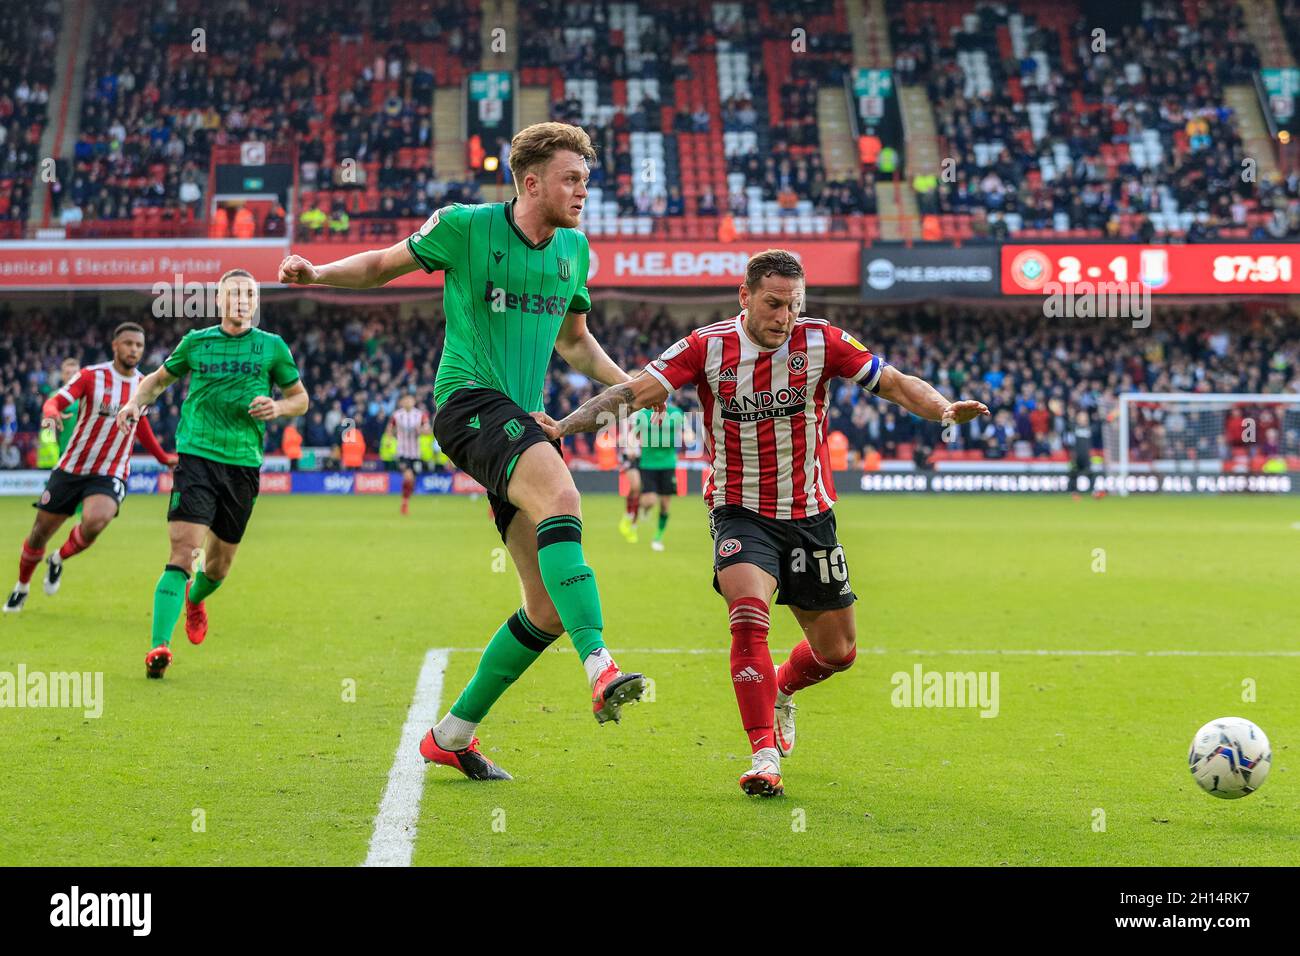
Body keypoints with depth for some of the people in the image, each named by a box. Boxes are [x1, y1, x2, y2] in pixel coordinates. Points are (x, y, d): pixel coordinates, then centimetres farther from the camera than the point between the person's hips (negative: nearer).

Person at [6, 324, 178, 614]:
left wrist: (163, 458, 32)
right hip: (70, 469, -1)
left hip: (110, 476, 1)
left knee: (95, 522, -29)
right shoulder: (90, 376, -8)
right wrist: (51, 414, -44)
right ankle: (22, 587, 35)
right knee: (40, 533, 7)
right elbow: (55, 402, -20)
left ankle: (59, 560, 2)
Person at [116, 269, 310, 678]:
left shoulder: (272, 347, 7)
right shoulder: (196, 342, 7)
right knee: (183, 553, -17)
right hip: (196, 456, -2)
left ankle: (195, 598, 48)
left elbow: (300, 398, 15)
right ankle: (158, 647, -21)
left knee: (219, 567, 11)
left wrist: (278, 406, -7)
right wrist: (137, 401, 3)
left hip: (243, 464, 2)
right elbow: (160, 378, 23)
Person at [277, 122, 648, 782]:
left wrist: (630, 387, 16)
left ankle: (453, 734, 15)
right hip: (470, 402, -7)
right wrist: (316, 273, -5)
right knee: (561, 497, -37)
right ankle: (599, 669, -48)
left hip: (522, 420, 7)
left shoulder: (573, 248, 13)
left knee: (549, 607, 1)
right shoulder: (466, 226, -4)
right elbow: (386, 263, 9)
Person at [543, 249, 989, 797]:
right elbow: (634, 392, -16)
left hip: (808, 513, 3)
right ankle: (765, 756, -22)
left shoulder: (820, 342, -10)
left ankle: (781, 692, 43)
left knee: (837, 650, 9)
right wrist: (560, 427, -28)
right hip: (740, 512, -3)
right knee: (748, 616, -28)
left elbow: (896, 384, -7)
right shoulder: (707, 348, -13)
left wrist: (944, 409, -27)